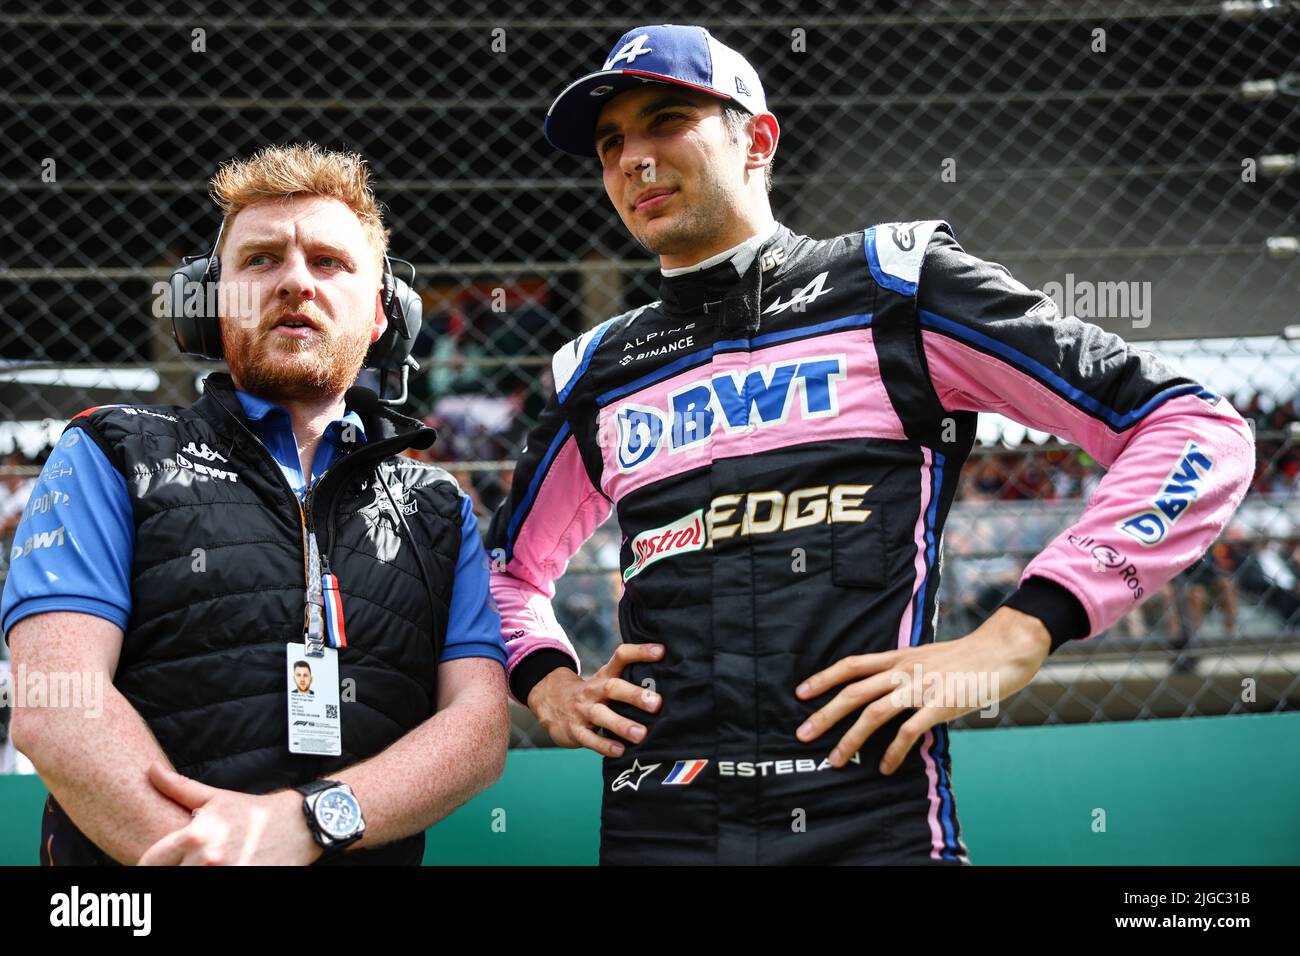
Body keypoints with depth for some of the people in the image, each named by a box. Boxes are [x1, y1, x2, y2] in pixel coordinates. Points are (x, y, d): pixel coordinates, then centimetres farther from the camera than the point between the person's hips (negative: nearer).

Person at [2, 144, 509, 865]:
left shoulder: (439, 509, 18)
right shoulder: (111, 457, 10)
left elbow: (481, 725, 5)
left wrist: (307, 818, -12)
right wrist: (203, 846, -16)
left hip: (371, 851, 1)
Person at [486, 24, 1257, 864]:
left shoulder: (894, 283, 2)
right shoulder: (598, 373, 15)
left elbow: (1203, 434, -3)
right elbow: (514, 566, 32)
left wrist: (1017, 637, -12)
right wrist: (548, 682, 10)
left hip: (874, 824, -3)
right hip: (652, 827, 4)